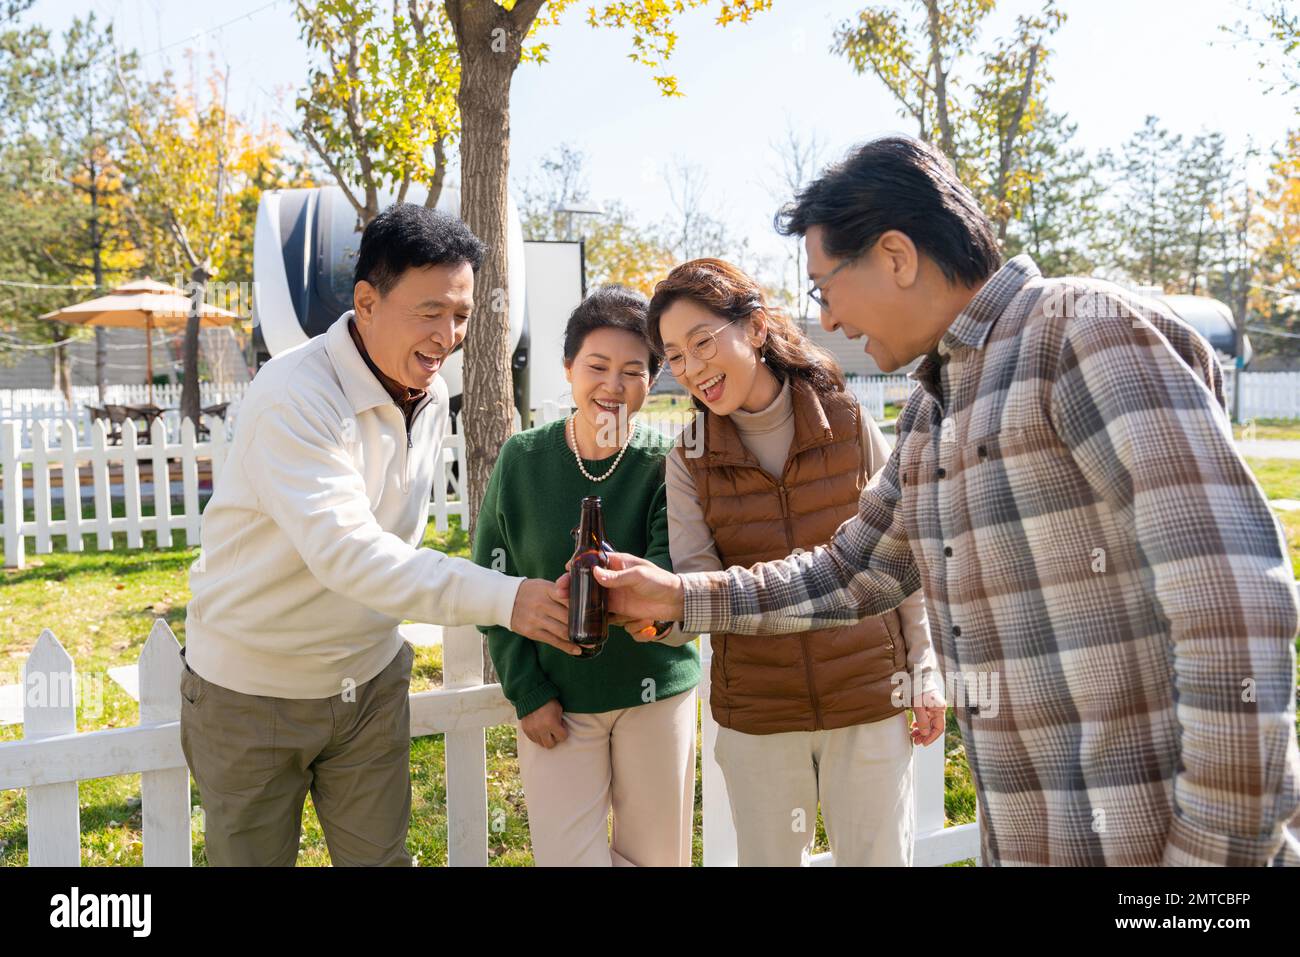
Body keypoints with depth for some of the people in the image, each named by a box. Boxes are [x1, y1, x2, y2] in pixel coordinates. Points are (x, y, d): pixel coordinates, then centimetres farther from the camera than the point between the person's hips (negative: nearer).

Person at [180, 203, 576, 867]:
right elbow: (343, 549, -38)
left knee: (381, 856, 12)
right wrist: (503, 598, -44)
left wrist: (384, 639, 16)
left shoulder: (429, 393, -1)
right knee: (253, 856, 10)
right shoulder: (295, 396, -26)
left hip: (370, 682, 6)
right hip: (252, 691, -5)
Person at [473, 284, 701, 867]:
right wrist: (526, 691, -5)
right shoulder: (522, 459, -5)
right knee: (568, 856, -1)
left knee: (656, 856, 12)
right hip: (555, 699, 0)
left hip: (656, 692, 0)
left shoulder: (667, 464, -7)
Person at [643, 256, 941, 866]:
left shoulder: (850, 425, -5)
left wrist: (925, 671, 2)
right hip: (754, 715, 1)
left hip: (870, 700, -1)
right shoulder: (689, 461, -2)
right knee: (767, 857, 14)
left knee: (877, 856, 10)